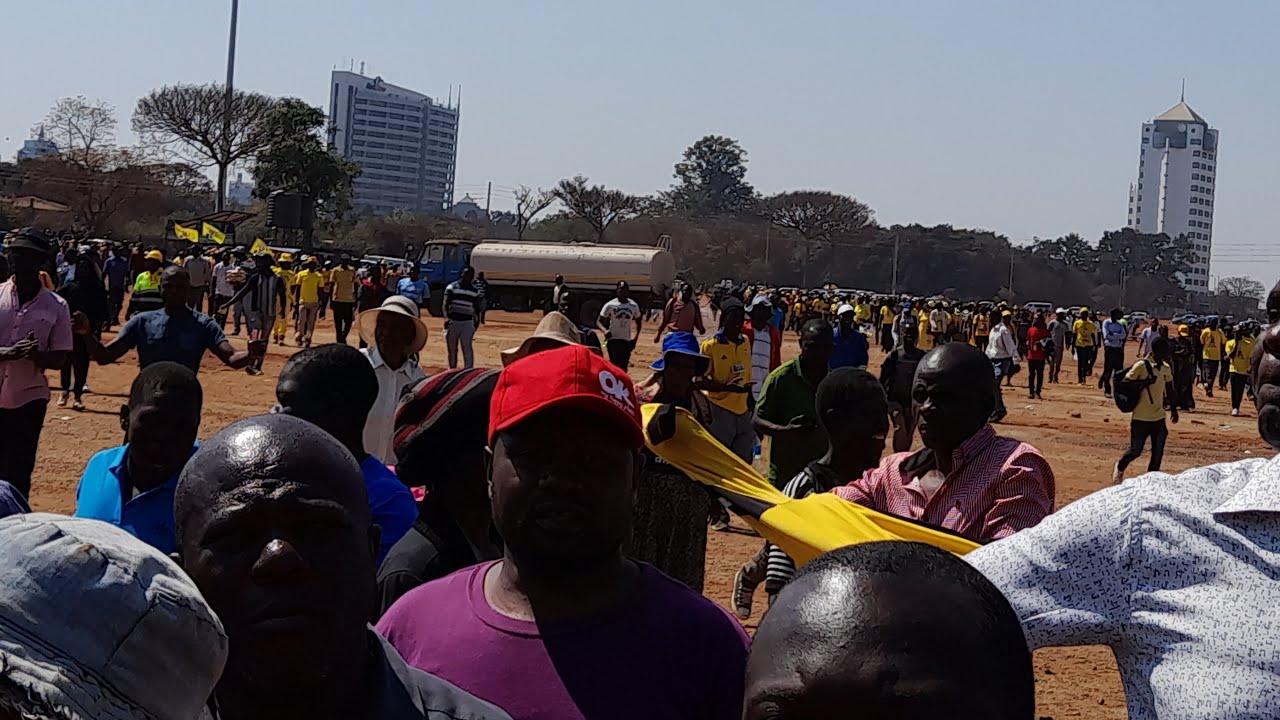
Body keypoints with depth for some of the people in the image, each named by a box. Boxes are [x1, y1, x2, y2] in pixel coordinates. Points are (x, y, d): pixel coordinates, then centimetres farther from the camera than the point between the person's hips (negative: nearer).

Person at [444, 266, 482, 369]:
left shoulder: (474, 291, 8)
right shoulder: (452, 287, 0)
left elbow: (477, 308, 15)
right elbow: (446, 304, -6)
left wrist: (476, 321, 6)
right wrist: (446, 317, -18)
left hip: (467, 322, 1)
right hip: (452, 321, -1)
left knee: (467, 348, -11)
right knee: (452, 348, 8)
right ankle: (452, 371, 21)